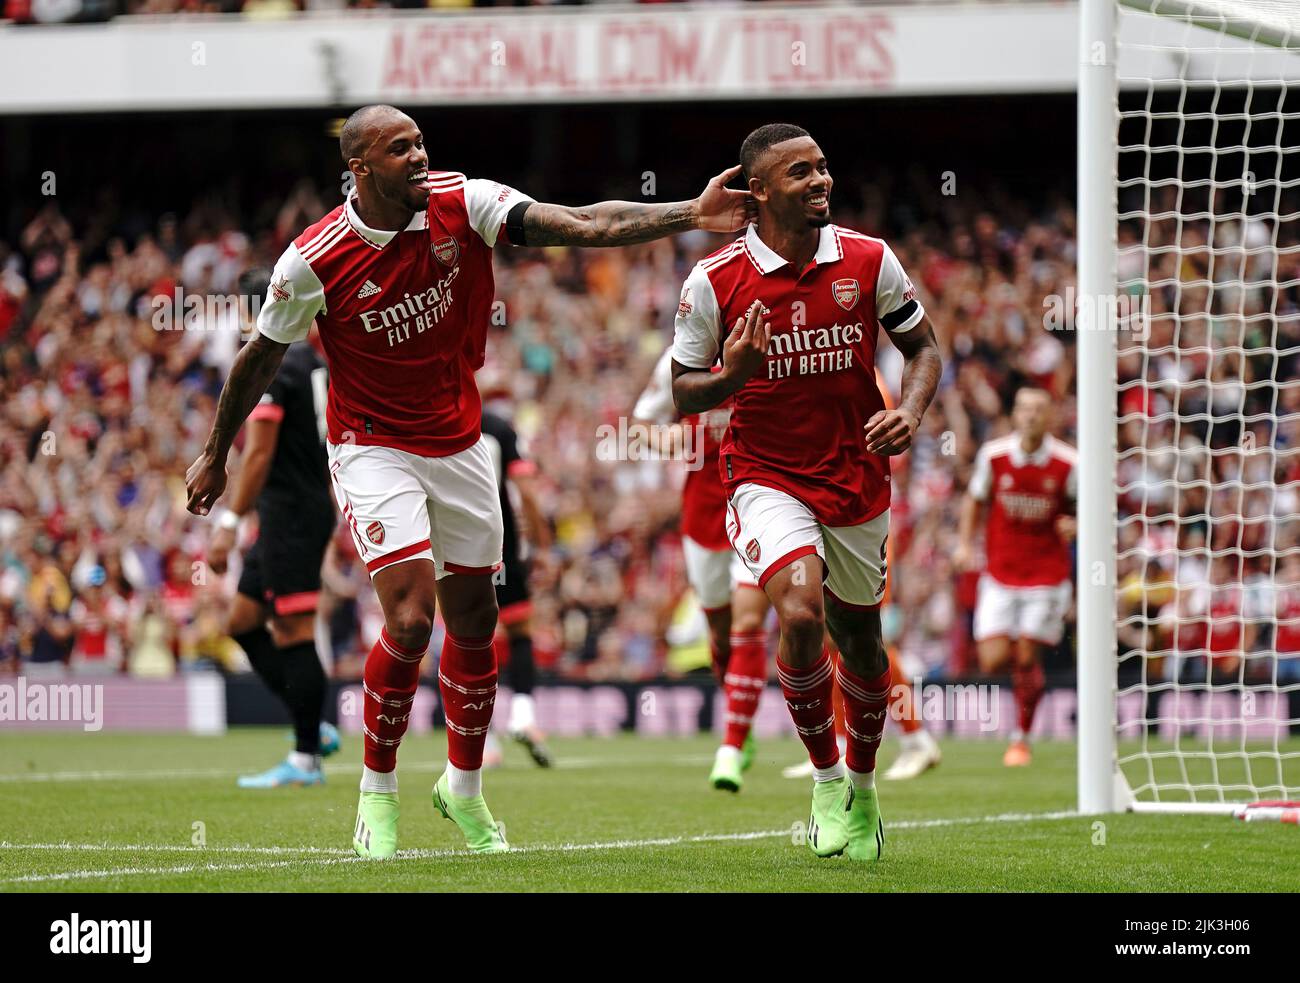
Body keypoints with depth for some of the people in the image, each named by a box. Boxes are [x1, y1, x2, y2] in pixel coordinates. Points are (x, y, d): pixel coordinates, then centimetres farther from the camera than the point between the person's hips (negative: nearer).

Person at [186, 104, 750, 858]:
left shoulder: (464, 206, -11)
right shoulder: (314, 262, -16)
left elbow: (585, 226, -19)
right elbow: (262, 360, 0)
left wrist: (691, 216, -31)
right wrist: (216, 455, 10)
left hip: (459, 444, 4)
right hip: (374, 450, -4)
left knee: (474, 621, 10)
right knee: (410, 618, -18)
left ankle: (465, 788, 31)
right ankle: (378, 790, 1)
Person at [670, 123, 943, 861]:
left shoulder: (869, 261, -4)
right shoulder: (715, 281, -10)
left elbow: (923, 346, 7)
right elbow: (682, 391, -2)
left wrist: (910, 412, -12)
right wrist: (729, 377, -24)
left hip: (858, 481, 3)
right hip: (768, 480, -3)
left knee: (859, 636, 15)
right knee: (801, 613, -26)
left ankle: (862, 788, 40)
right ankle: (825, 781, -6)